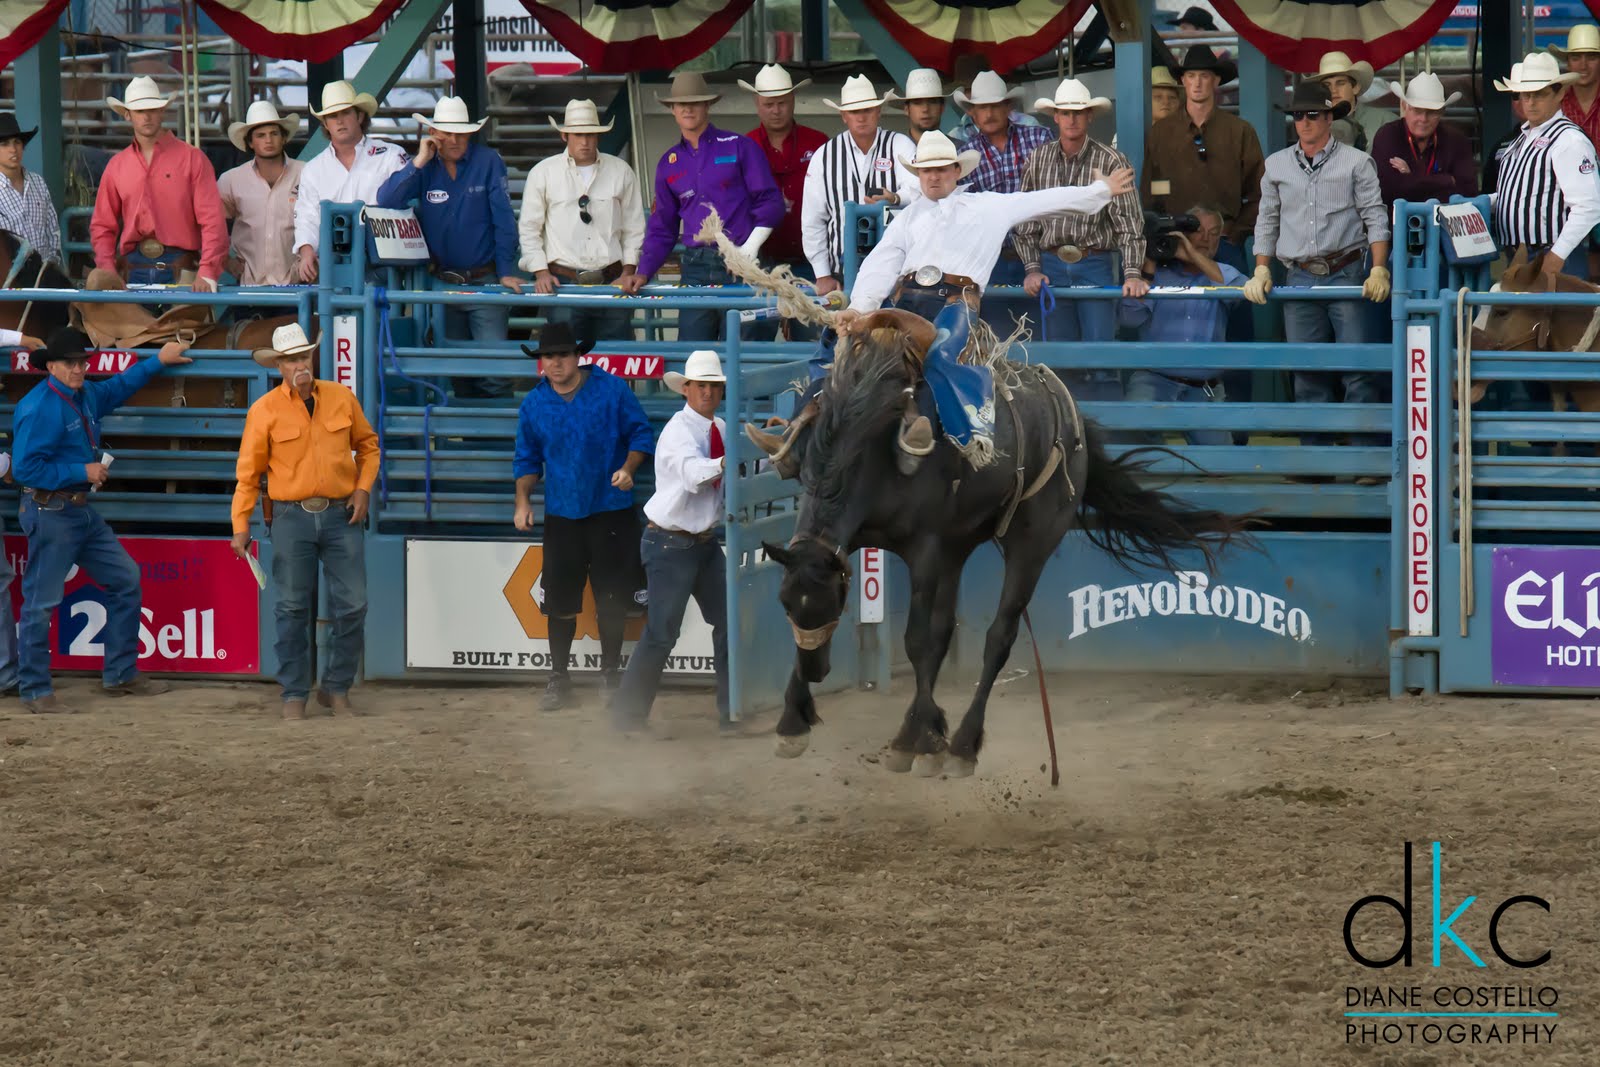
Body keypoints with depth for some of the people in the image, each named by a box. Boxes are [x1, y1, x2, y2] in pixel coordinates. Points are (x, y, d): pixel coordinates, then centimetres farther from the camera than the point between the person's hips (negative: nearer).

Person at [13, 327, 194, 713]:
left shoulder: (86, 395, 9)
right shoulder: (39, 408, -19)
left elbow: (120, 386, 32)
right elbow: (25, 468, -23)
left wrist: (158, 361, 30)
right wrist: (82, 472, -19)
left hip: (82, 512, 10)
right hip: (50, 513, -10)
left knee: (126, 580, 13)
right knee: (41, 601, -5)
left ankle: (120, 674, 21)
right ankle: (34, 691, 2)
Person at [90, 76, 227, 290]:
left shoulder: (192, 158, 4)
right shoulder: (117, 166, 15)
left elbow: (212, 221, -3)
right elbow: (102, 226, 17)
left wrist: (207, 275, -15)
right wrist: (108, 272, 0)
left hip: (180, 272, -2)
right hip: (133, 270, 2)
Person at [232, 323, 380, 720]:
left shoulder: (341, 398, 3)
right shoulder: (265, 411, -3)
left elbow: (368, 445, 16)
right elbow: (248, 472, -1)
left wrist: (363, 487, 2)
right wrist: (241, 526, -5)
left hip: (341, 514, 2)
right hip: (292, 517, -2)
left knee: (351, 605, 2)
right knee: (293, 608, 2)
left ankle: (336, 689, 16)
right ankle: (294, 694, 11)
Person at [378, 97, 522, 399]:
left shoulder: (488, 162, -3)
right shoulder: (425, 167, 4)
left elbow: (504, 220, -4)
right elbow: (385, 201, -8)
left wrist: (506, 272, -9)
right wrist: (418, 163, -14)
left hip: (485, 281, -3)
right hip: (441, 281, 3)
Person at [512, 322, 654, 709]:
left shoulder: (612, 391, -6)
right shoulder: (534, 405, 2)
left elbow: (640, 434, 2)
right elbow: (527, 458, 12)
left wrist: (628, 469, -15)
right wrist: (523, 500, -1)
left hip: (610, 512, -2)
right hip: (561, 514, 2)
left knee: (611, 600, 5)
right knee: (560, 600, 2)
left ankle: (611, 674, 18)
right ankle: (558, 680, 12)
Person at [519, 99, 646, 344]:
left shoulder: (621, 172, 9)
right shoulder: (542, 174, 5)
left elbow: (634, 228, 12)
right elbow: (529, 229, 8)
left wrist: (628, 271, 3)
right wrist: (541, 273, -1)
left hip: (612, 282, 1)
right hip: (563, 282, -1)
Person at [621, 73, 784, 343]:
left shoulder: (739, 147, 4)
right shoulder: (669, 163, 17)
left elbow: (770, 203, 1)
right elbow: (661, 227, 21)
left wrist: (750, 248, -11)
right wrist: (642, 273, 9)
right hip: (695, 267, 4)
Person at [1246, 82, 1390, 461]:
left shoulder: (1355, 162, 4)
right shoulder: (1277, 166, 14)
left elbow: (1375, 217, 1)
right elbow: (1267, 222, 19)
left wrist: (1379, 270, -9)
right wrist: (1261, 270, 9)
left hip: (1346, 272, -4)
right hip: (1301, 277, 4)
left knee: (1358, 367, -10)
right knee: (1307, 372, 2)